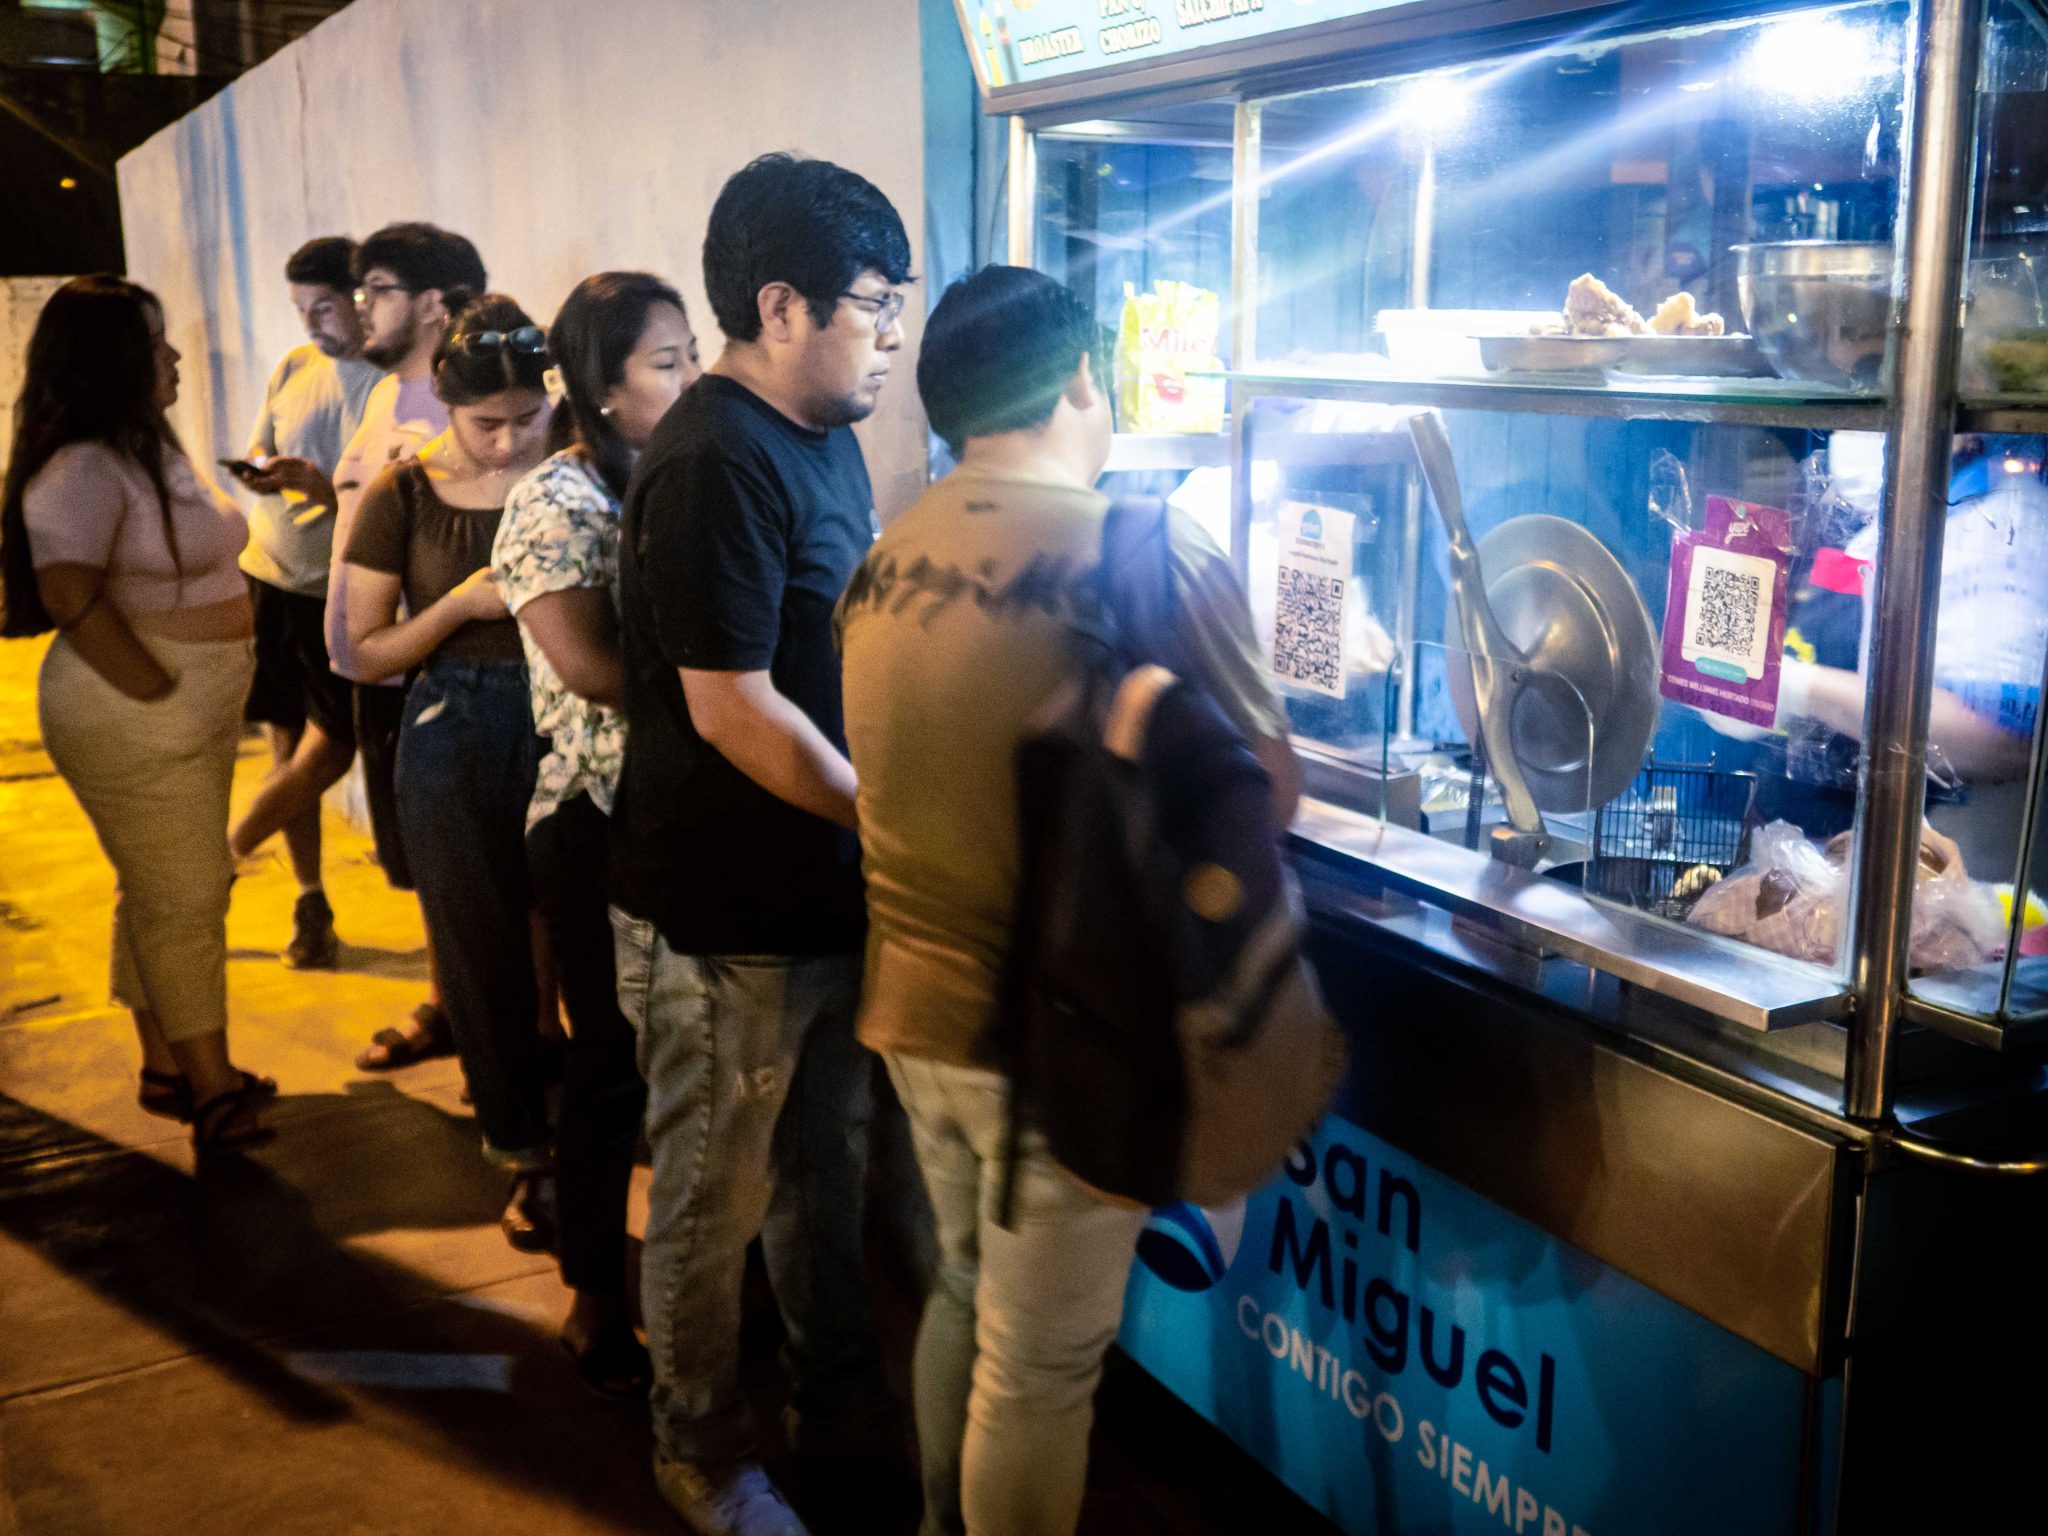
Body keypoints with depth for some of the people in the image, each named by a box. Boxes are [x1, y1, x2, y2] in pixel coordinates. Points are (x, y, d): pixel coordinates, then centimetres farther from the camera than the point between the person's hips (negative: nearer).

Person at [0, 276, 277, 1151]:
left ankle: (168, 1067, 29)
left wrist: (204, 698, 11)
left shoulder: (150, 447, 13)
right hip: (135, 719, -10)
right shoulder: (83, 469, -18)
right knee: (182, 899, -2)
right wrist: (162, 693, -24)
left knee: (168, 893, 17)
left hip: (199, 709, 10)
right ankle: (212, 1091, 9)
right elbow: (70, 594, -29)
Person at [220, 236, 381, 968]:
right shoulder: (293, 368, 6)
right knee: (288, 743, 9)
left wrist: (314, 482, -29)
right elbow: (257, 456, 11)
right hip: (269, 575, 5)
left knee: (329, 747, -5)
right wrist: (255, 470, -12)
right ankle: (311, 903, 21)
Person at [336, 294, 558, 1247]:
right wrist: (463, 605, -16)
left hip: (563, 727, 0)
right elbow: (363, 655, -1)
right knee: (487, 953, 9)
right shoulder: (402, 496, -3)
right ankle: (525, 1151, 27)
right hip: (457, 743, 0)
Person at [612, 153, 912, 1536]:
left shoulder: (825, 435, 8)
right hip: (726, 915, -9)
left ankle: (840, 1398, 43)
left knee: (827, 1161, 23)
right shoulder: (715, 464, -22)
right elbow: (731, 708, -24)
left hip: (825, 889, 9)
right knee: (715, 1197, 11)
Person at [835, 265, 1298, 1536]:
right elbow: (1271, 796, -9)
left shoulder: (884, 562, 2)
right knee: (1040, 1364, 10)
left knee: (967, 1293, 26)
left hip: (916, 1003, 7)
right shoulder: (1154, 553, -17)